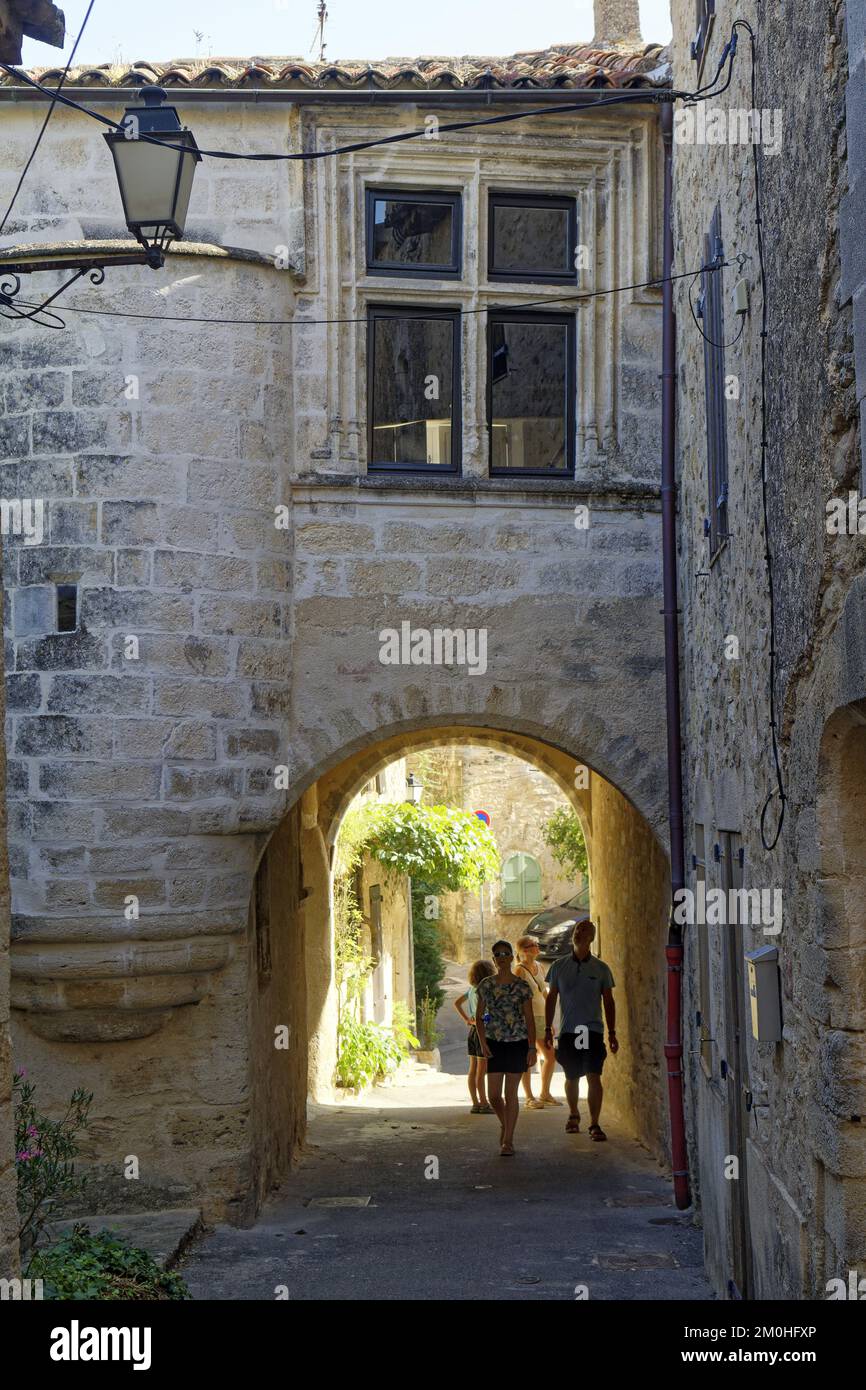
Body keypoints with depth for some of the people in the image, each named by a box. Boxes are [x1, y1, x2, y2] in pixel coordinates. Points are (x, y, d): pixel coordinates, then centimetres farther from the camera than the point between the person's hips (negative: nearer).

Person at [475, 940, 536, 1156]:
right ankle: (504, 1124, 31)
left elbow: (530, 1019, -2)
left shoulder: (522, 986, -4)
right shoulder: (486, 985, 2)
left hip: (517, 1043, -2)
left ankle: (508, 1140, 8)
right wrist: (483, 1042, -5)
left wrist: (532, 1048, -8)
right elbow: (479, 1017, 8)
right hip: (494, 1044, 2)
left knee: (511, 1093, 0)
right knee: (493, 1094, 1)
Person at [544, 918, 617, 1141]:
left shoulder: (601, 968, 3)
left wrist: (612, 1033, 3)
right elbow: (551, 998, 11)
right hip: (567, 1031, 1)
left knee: (593, 1077, -11)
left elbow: (608, 1002, 7)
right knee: (572, 1078, 11)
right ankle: (573, 1115, 33)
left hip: (593, 1030, -1)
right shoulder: (559, 966, 5)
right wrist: (548, 1028, 6)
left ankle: (594, 1124, -8)